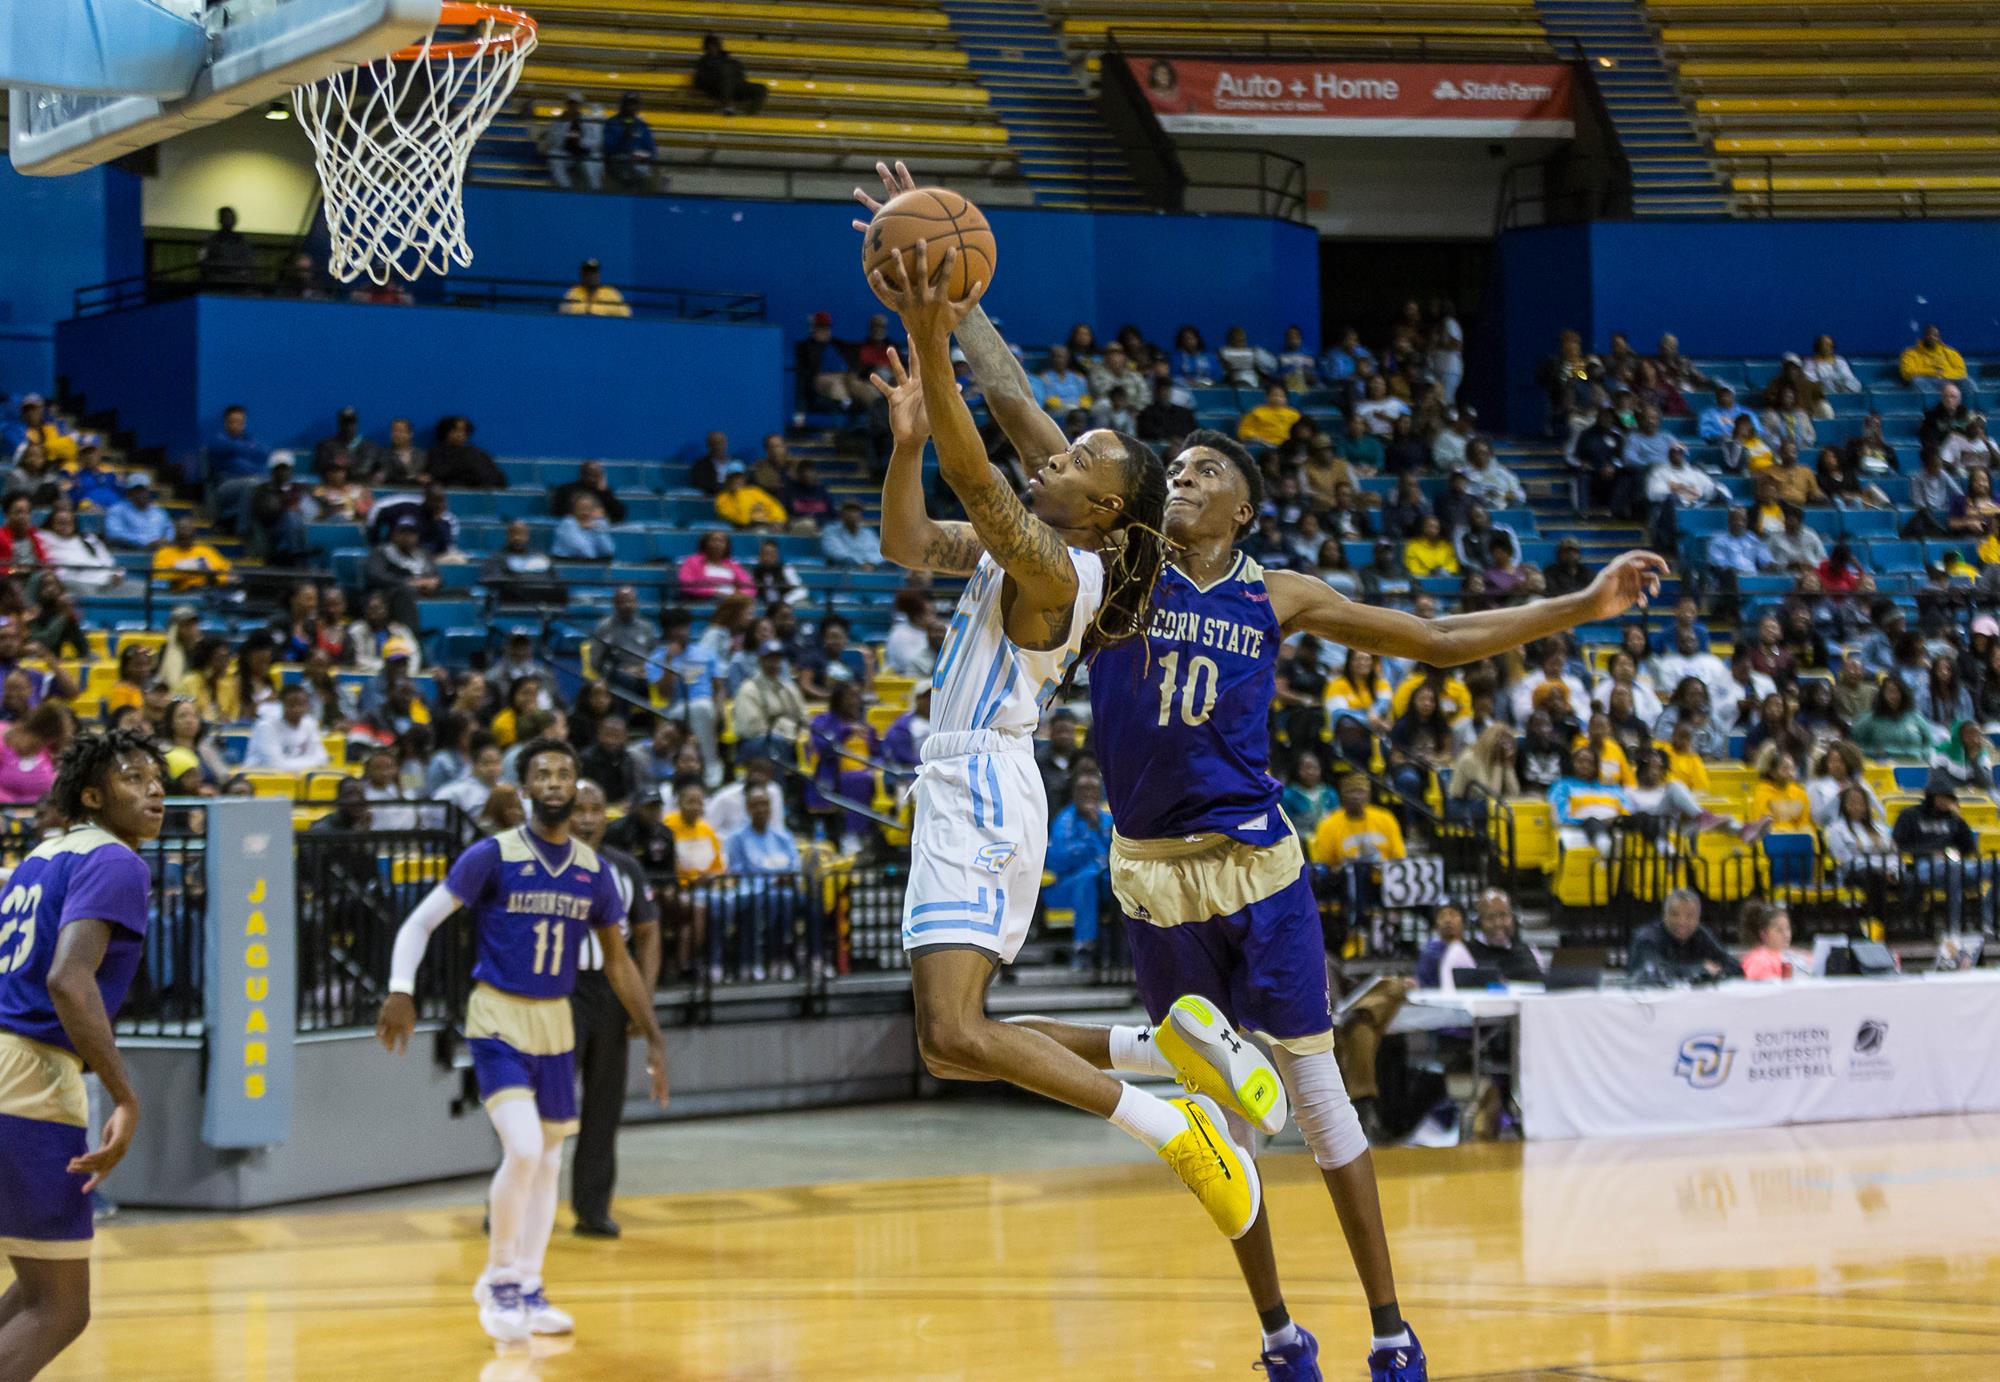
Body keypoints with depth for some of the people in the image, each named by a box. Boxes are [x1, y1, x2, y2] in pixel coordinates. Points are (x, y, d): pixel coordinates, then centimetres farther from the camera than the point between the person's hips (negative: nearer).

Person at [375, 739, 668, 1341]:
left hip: (555, 1024, 5)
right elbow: (420, 922, -9)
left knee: (548, 1159, 10)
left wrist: (654, 1039, 7)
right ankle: (498, 1278, 0)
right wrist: (401, 991, -24)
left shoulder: (593, 869, 3)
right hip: (498, 1020, -5)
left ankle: (529, 1289, 23)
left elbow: (618, 962, 12)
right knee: (523, 1150, -19)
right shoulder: (492, 856, -10)